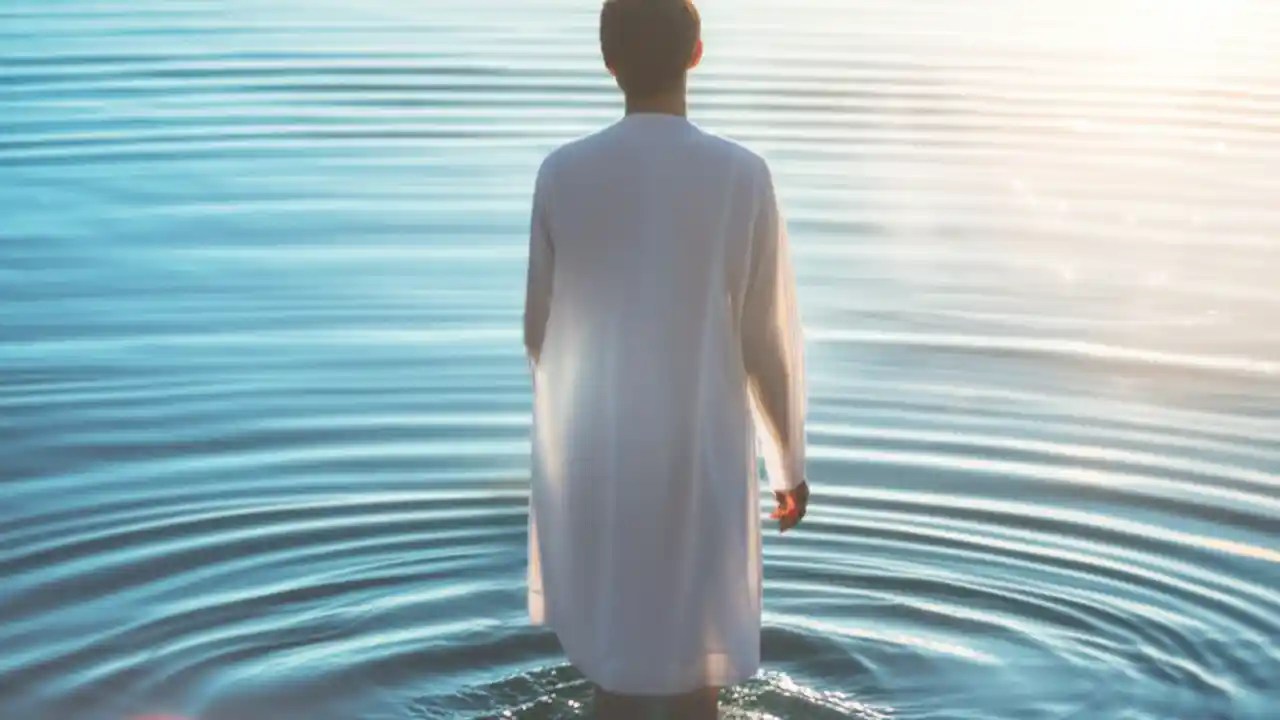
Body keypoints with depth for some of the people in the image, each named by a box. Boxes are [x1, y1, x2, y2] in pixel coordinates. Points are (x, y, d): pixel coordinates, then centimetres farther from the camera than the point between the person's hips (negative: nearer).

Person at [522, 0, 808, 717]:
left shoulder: (563, 173, -6)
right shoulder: (740, 175, -11)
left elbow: (541, 328, 2)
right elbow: (770, 336, -6)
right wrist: (790, 463, 6)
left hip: (593, 458, 2)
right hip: (701, 456, -2)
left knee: (614, 650, 13)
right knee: (696, 657, 11)